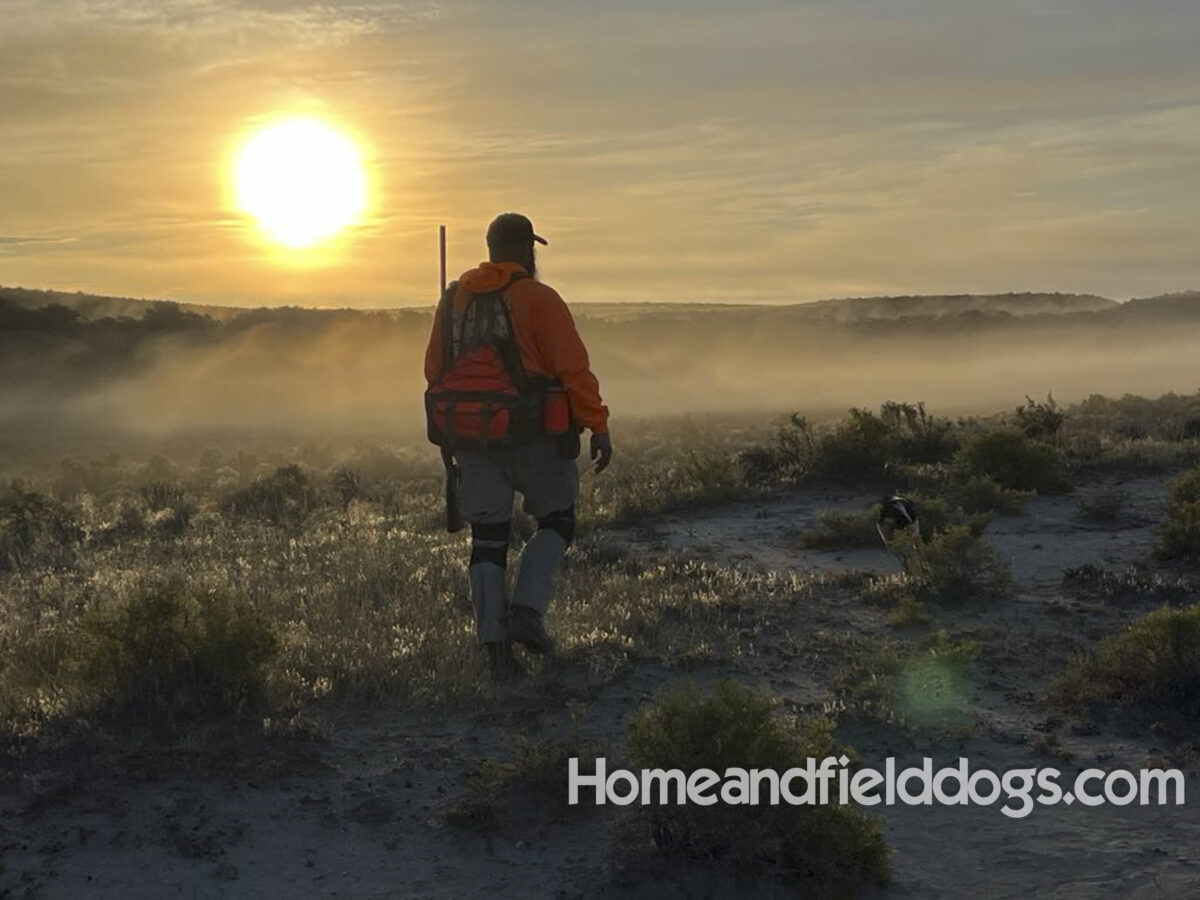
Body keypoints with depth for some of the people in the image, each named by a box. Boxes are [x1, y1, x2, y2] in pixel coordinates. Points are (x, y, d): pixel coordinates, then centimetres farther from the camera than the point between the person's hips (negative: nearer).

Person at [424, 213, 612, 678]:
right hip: (531, 436, -4)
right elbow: (573, 368, -15)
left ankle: (494, 642, 4)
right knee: (556, 522, 14)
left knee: (488, 537, 9)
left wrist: (451, 425, 25)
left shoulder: (454, 298, 8)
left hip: (469, 438, 5)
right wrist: (599, 426, -10)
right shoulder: (537, 298, -9)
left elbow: (434, 369, 13)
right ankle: (528, 609, -3)